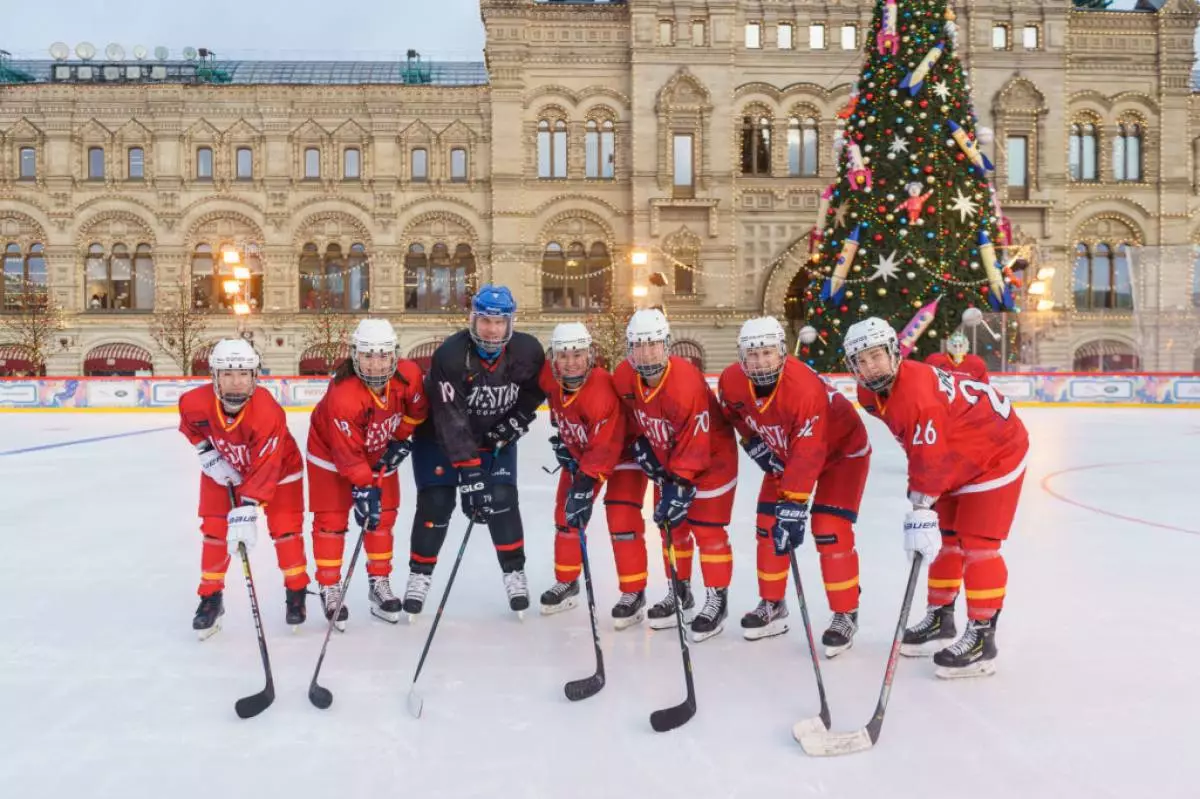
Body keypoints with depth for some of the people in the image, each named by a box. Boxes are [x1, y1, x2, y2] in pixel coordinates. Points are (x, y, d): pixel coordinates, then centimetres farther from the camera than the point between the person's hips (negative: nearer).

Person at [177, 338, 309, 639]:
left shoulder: (268, 412, -41)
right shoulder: (197, 402, -28)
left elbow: (265, 470, -40)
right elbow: (190, 423, -1)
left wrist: (246, 512, -44)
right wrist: (208, 454, -11)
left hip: (277, 466, -3)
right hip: (225, 468, 3)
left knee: (285, 528, -3)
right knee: (214, 530, 1)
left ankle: (297, 592, 16)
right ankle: (210, 597, 17)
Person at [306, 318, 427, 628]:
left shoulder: (409, 375, -26)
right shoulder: (342, 395, -38)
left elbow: (417, 410, -3)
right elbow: (348, 454, -32)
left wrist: (401, 441, -2)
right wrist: (364, 489, -30)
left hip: (379, 452, 5)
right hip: (332, 453, -5)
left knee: (383, 517, 9)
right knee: (330, 521, -2)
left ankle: (379, 583, 23)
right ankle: (330, 590, 12)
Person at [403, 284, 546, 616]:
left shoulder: (528, 351, -19)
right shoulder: (449, 355, -31)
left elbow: (536, 391, 1)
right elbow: (451, 421, -34)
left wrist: (512, 425, -12)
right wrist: (470, 473, -38)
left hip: (496, 435, 2)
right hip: (439, 435, -2)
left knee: (502, 499, -9)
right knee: (435, 503, -5)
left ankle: (514, 573, 8)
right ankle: (419, 575, 15)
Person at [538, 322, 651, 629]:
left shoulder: (602, 392, -37)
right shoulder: (549, 377, -16)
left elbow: (606, 448, -37)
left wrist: (585, 485, -37)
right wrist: (560, 438, 7)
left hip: (622, 450, -7)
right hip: (579, 451, 7)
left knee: (622, 520, -14)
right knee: (565, 514, 8)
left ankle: (634, 593, -1)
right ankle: (566, 583, 25)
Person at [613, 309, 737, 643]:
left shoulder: (686, 383, -35)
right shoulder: (624, 377, -15)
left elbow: (695, 445, -31)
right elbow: (633, 415, 6)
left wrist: (680, 485, -30)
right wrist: (642, 446, -3)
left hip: (711, 455, -7)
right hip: (665, 455, 7)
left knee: (706, 528, -3)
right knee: (671, 523, 13)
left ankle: (717, 600, 11)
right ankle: (679, 591, 30)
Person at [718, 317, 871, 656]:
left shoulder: (805, 387, -39)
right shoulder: (731, 381, -20)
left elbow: (808, 455, -39)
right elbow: (735, 413, 5)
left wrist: (794, 504, -40)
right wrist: (753, 441, -6)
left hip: (841, 448, -6)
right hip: (783, 450, 6)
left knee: (829, 530, -14)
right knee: (768, 524, 4)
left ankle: (845, 615, 1)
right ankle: (772, 605, 19)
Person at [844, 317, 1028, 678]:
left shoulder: (917, 390, -34)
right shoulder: (871, 394, -5)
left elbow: (931, 460, -34)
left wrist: (921, 509, -34)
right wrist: (920, 491, 6)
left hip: (997, 452, -9)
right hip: (955, 458, 9)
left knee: (977, 544, -10)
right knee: (944, 537, 14)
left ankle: (982, 638, -1)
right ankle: (940, 617, 28)